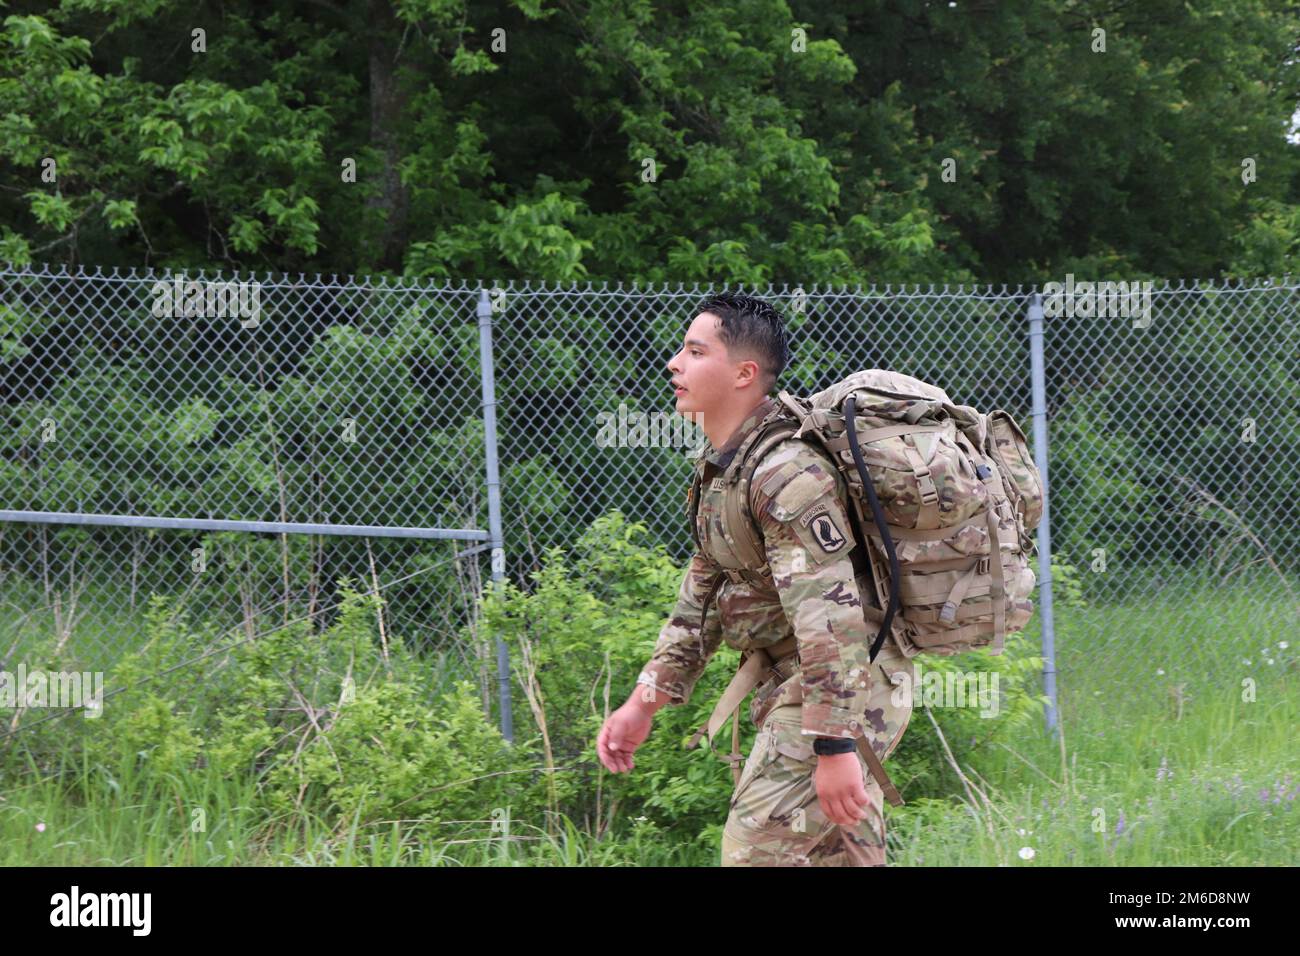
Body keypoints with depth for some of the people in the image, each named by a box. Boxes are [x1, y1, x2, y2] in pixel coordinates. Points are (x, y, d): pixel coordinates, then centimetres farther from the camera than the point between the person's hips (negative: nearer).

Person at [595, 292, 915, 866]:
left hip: (843, 689, -11)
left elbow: (829, 615, -28)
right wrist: (644, 702, 17)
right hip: (786, 685, 11)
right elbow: (702, 595, 20)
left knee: (757, 849, -14)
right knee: (843, 852, 15)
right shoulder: (721, 467, 12)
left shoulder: (787, 474, -22)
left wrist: (833, 746, -31)